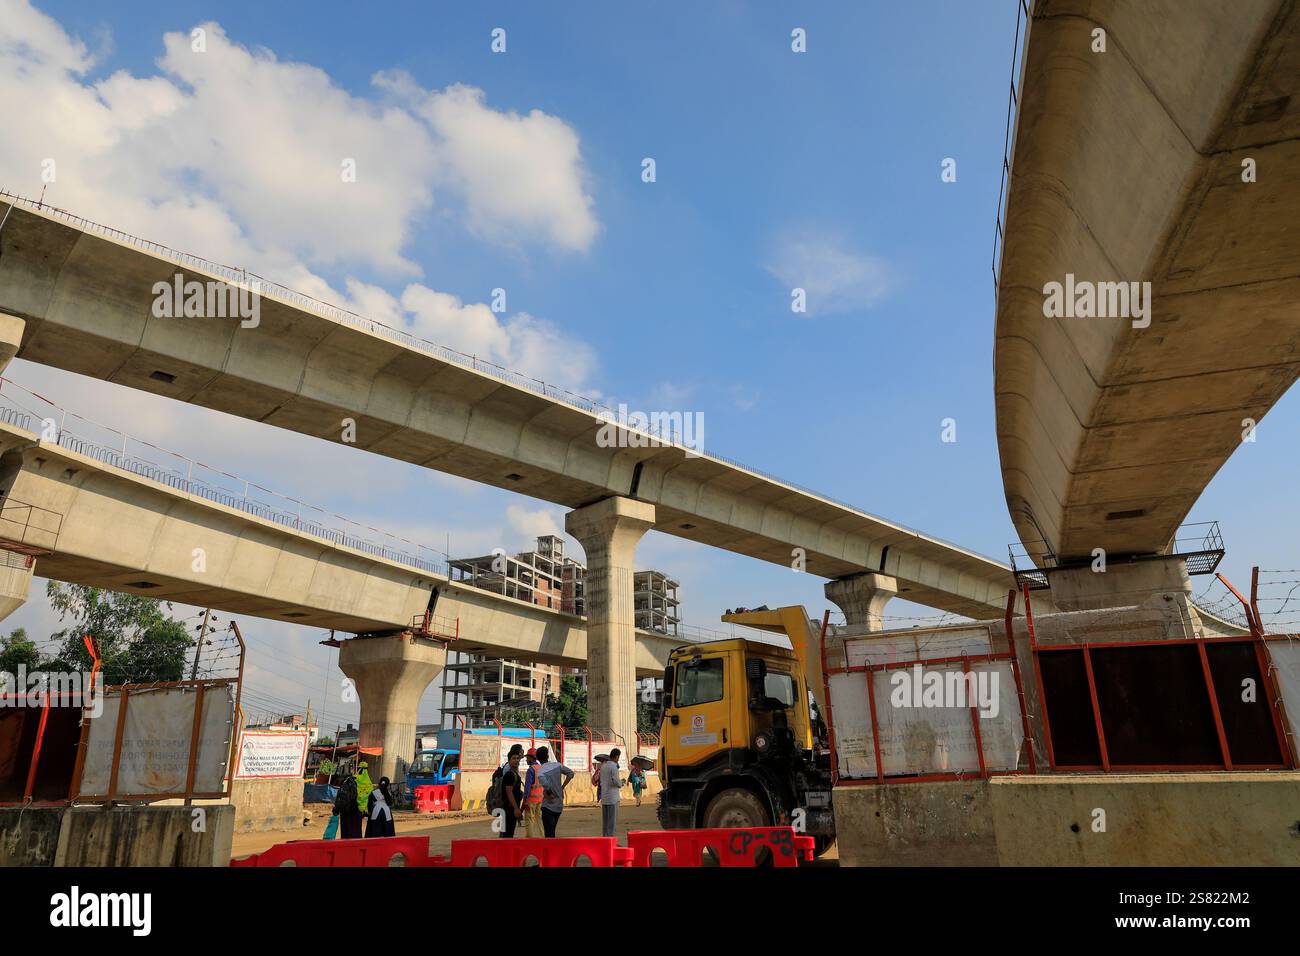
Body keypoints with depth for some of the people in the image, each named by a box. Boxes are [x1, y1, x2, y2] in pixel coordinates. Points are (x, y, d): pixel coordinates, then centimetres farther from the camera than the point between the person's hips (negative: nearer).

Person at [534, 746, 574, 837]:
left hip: (548, 806, -6)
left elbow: (546, 785, -34)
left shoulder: (540, 772, -17)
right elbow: (570, 773, 8)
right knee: (552, 831, 21)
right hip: (559, 805, 6)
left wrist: (548, 795, -16)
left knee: (549, 834, -2)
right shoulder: (557, 765, 0)